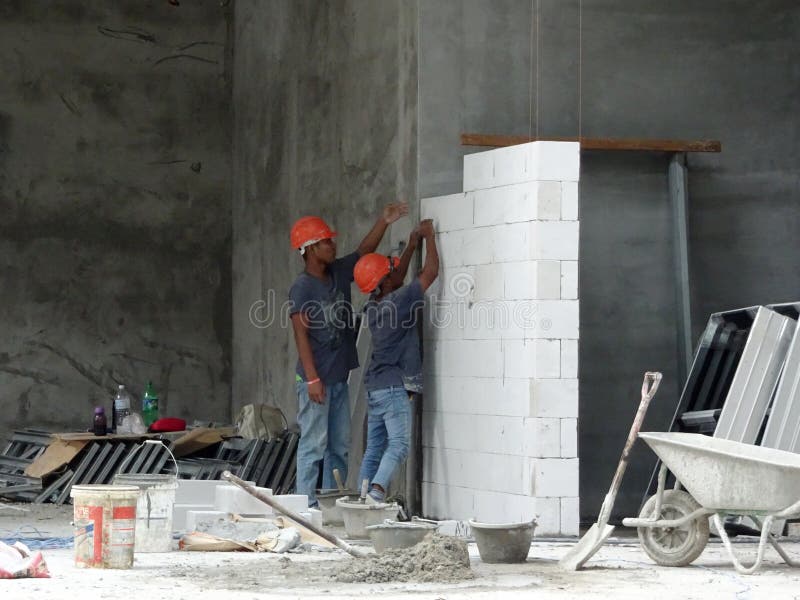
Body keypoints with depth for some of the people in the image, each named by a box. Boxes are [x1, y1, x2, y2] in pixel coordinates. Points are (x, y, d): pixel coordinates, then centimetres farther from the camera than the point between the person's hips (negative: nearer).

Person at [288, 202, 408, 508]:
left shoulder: (338, 273, 9)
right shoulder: (301, 288, -11)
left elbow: (364, 252, 18)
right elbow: (301, 334, -15)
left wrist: (384, 222, 3)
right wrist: (312, 379, -20)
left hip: (339, 377, 8)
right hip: (316, 379, -8)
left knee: (339, 447, 10)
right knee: (313, 446, -6)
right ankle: (307, 505, -3)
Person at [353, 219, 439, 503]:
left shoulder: (374, 307, 9)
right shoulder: (397, 303, -14)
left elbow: (396, 280, 27)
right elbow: (430, 272, -10)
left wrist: (412, 244, 29)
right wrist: (429, 236, 2)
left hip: (374, 388, 8)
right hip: (394, 387, -8)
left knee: (374, 448, 9)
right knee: (398, 445, -13)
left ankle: (364, 498, 5)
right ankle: (377, 490, -30)